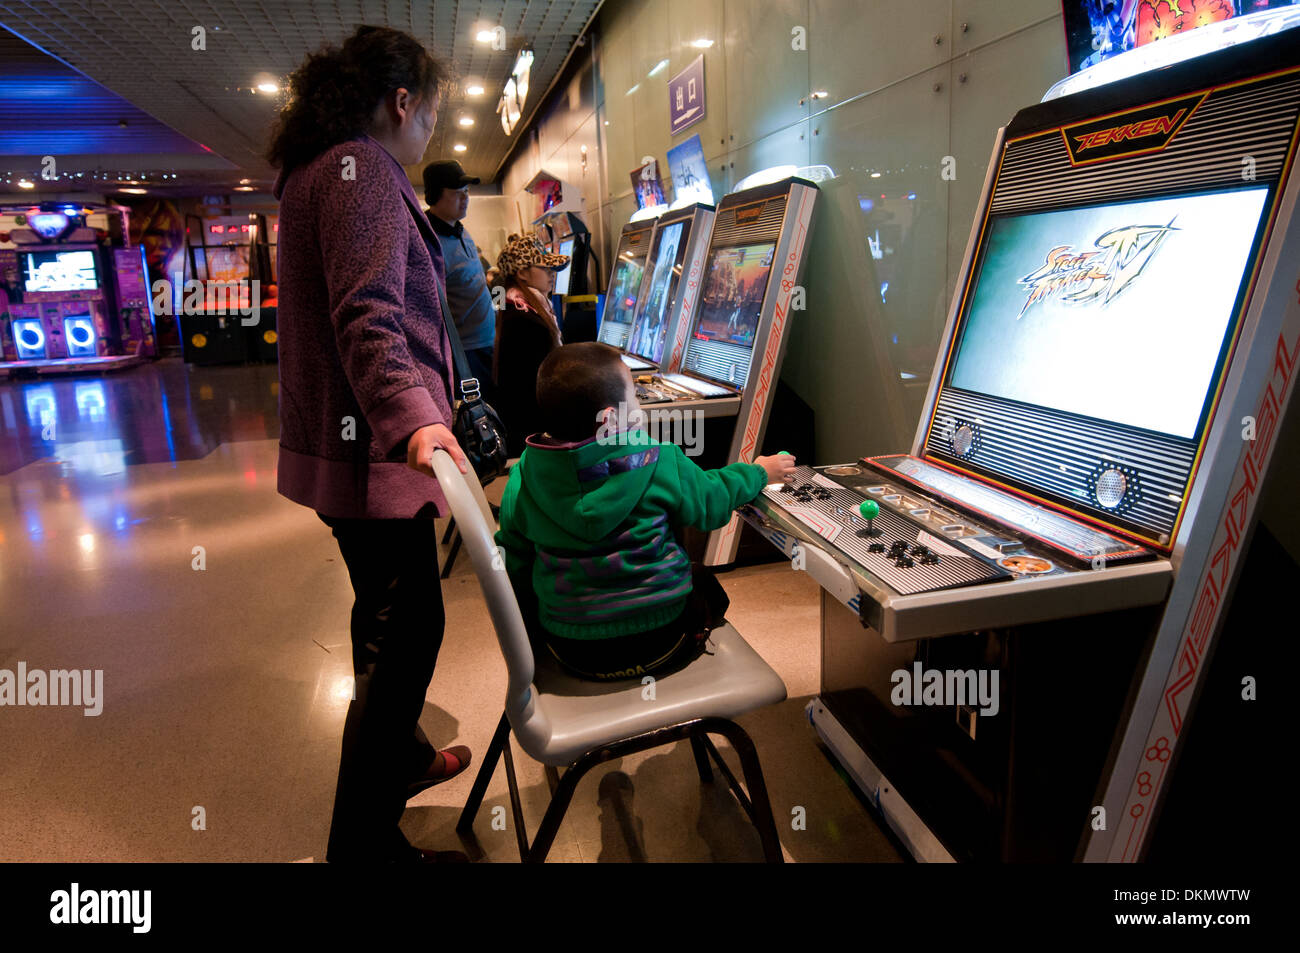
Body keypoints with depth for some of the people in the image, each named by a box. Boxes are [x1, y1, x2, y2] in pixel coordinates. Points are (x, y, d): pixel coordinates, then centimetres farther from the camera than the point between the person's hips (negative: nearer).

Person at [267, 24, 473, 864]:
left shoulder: (316, 169, 19)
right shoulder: (363, 167, -13)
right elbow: (368, 315, -28)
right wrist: (413, 418, -41)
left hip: (346, 440, 11)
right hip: (373, 446, -11)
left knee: (388, 612, 22)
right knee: (407, 629, -4)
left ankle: (399, 757, 41)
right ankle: (366, 841, 9)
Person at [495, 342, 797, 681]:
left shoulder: (524, 477, -11)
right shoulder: (660, 462, -18)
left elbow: (515, 565, -1)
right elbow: (710, 504, -1)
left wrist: (536, 631, 17)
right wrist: (758, 473, 19)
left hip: (569, 652, 3)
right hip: (658, 644, -2)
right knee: (707, 587, 27)